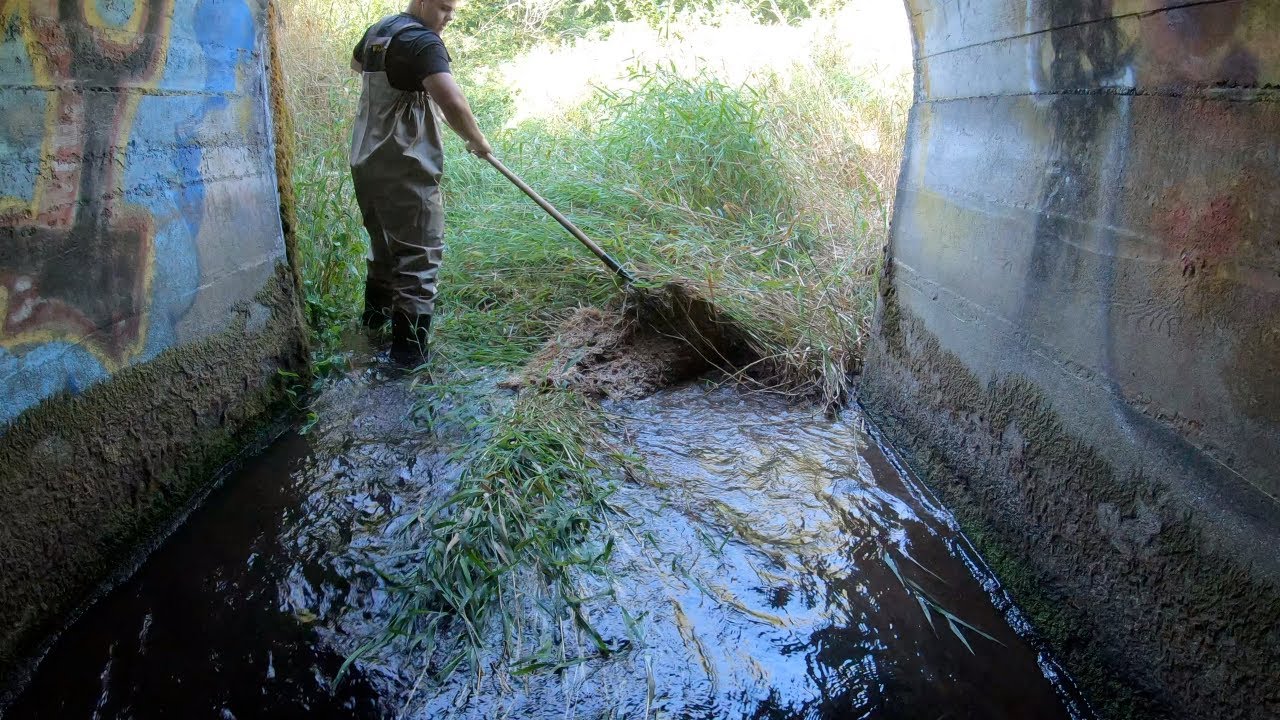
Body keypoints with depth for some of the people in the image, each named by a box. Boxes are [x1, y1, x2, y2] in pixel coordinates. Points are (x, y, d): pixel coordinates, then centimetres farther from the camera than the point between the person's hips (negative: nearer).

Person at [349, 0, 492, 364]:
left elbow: (356, 63, 38)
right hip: (404, 165, -9)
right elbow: (452, 102, -30)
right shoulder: (422, 41, -15)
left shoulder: (378, 29, 14)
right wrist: (477, 140, -15)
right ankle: (409, 345, -5)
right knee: (419, 251, -4)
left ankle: (376, 310, 41)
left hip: (365, 158, 9)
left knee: (384, 239, 25)